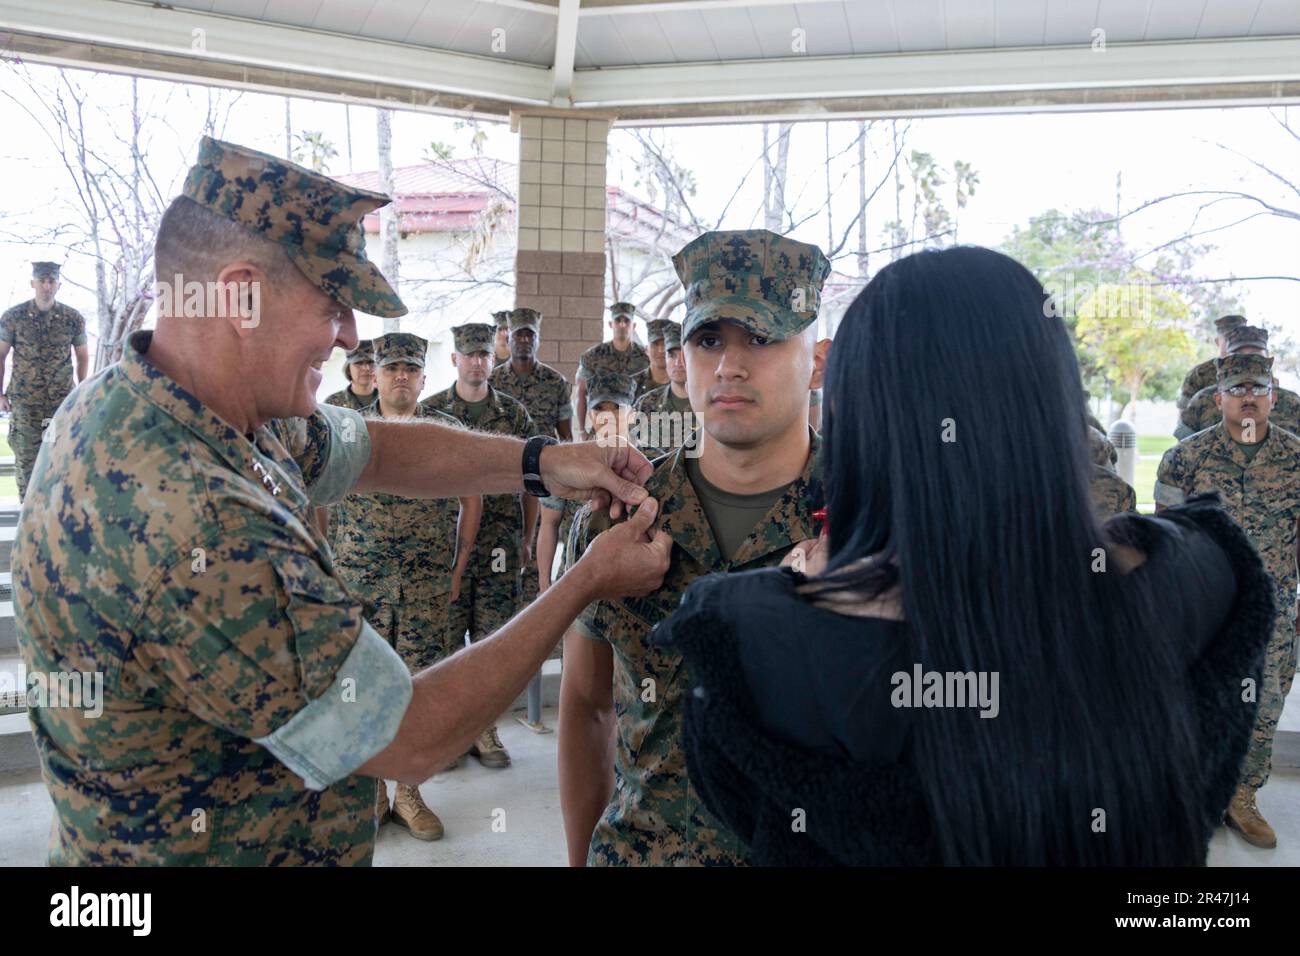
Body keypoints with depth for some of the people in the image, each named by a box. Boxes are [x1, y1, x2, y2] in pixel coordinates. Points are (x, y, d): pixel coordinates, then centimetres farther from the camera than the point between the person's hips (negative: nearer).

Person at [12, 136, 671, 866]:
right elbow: (412, 743, -27)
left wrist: (541, 462, -7)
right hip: (216, 847, -8)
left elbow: (374, 449, 5)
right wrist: (589, 582, -18)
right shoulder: (187, 524, -35)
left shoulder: (125, 401, -6)